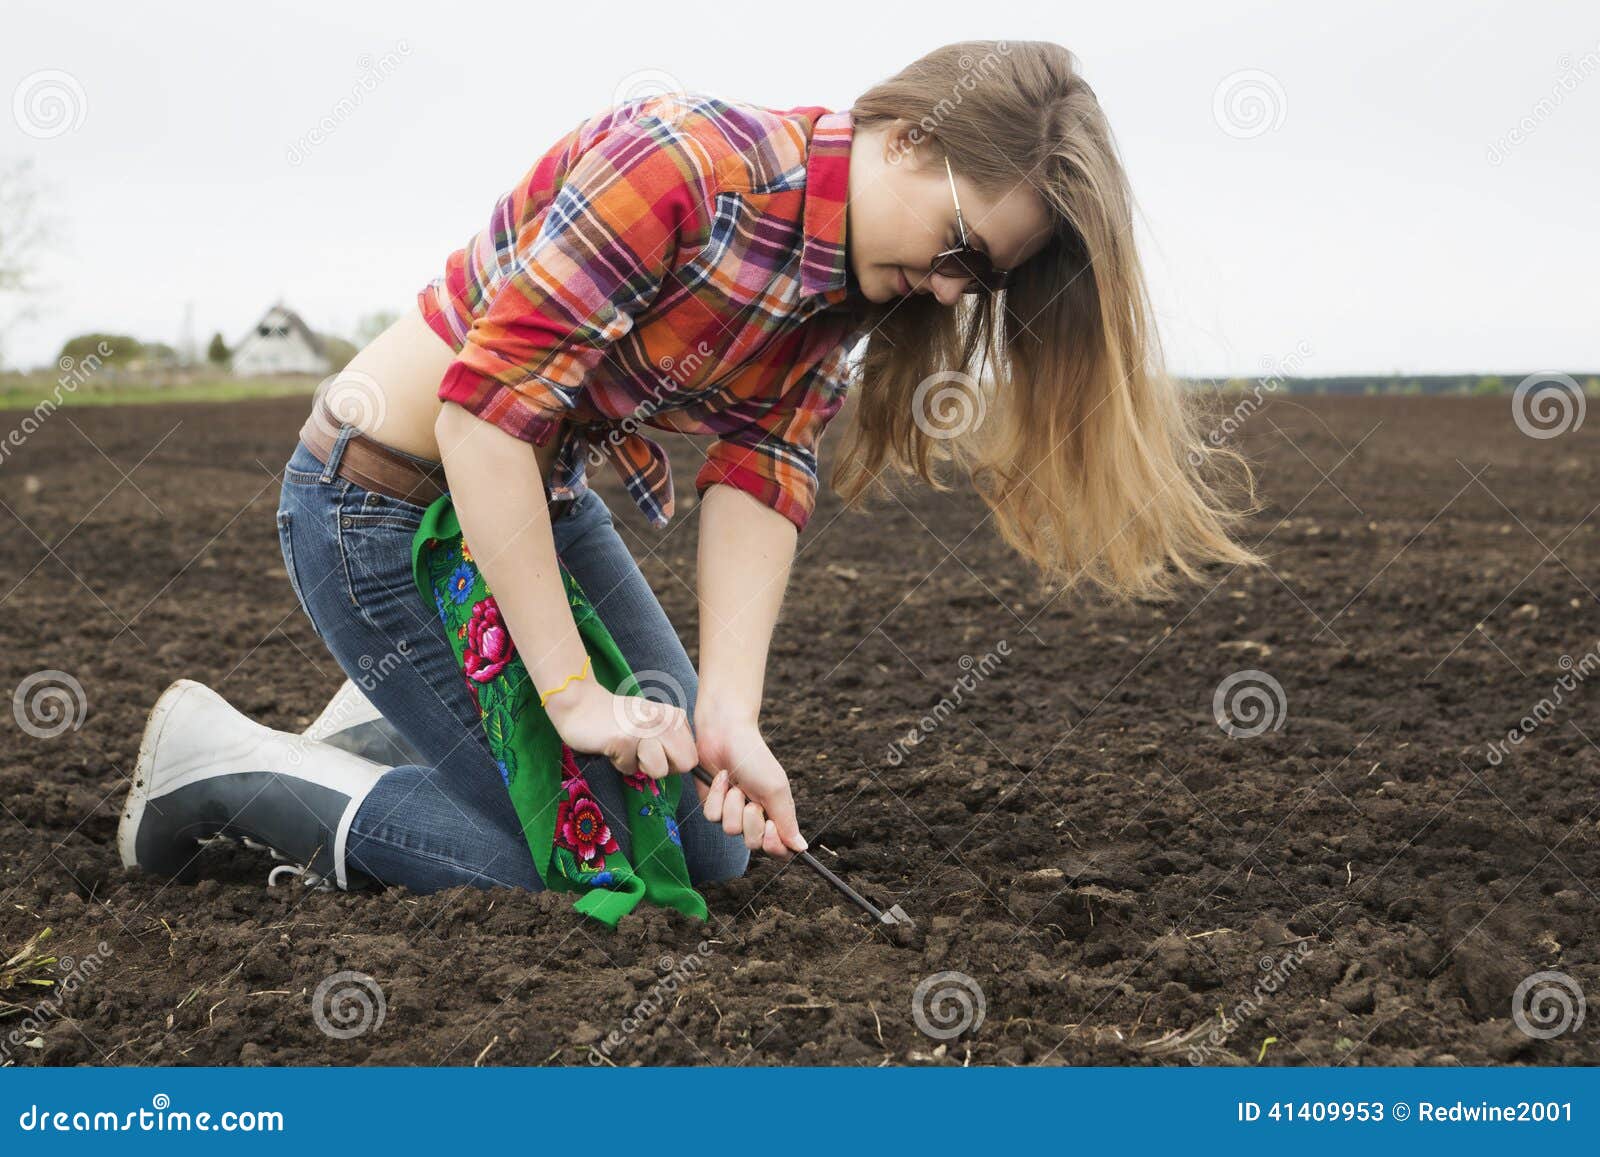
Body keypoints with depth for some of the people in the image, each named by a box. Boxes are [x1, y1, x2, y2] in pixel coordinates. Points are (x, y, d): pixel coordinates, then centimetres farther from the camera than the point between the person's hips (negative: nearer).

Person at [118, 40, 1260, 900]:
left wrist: (729, 715, -24)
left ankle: (390, 721, 22)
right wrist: (573, 690, -28)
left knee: (712, 840, 9)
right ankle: (219, 763, 6)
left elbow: (759, 477, -10)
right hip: (388, 497, -8)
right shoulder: (688, 162, -29)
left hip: (547, 498, 8)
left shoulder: (853, 286, -3)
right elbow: (486, 408, -31)